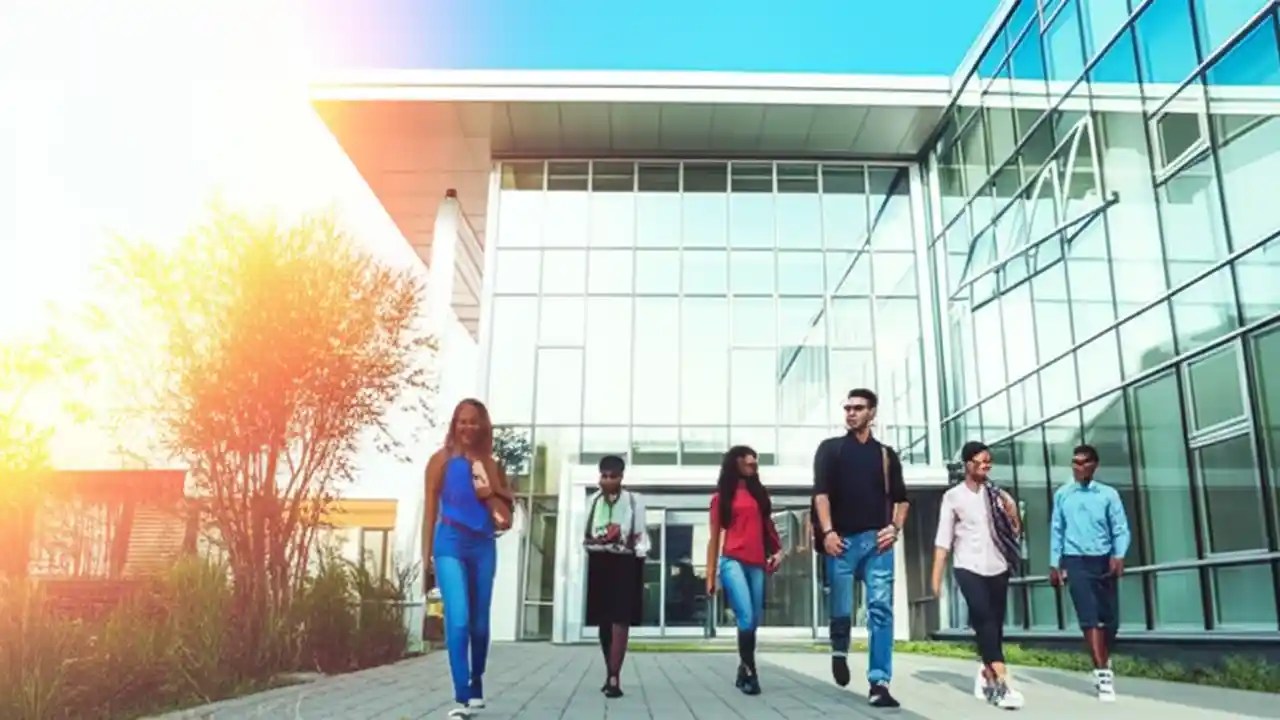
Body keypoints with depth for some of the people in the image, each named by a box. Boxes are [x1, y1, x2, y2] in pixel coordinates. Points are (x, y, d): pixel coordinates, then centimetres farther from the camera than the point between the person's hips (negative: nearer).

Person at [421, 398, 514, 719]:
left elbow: (505, 519, 9)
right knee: (458, 620, -16)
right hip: (450, 544, -3)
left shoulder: (492, 466, 10)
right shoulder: (442, 460, 1)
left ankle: (476, 686, 28)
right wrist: (426, 559, 0)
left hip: (483, 547, 4)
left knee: (479, 622, 10)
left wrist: (488, 495, -9)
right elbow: (430, 511, 2)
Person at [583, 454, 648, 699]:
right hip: (599, 563, 4)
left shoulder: (634, 500, 0)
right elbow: (585, 536, 12)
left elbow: (641, 535, 2)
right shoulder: (593, 500, 9)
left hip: (625, 564, -4)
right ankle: (610, 674, 20)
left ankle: (614, 678, -13)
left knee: (620, 620, -10)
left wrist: (639, 553, -9)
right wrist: (596, 541, -8)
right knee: (603, 620, 9)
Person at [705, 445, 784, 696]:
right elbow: (714, 538, 7)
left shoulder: (760, 493, 17)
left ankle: (743, 672, 19)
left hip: (756, 564, 4)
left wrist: (778, 550, -2)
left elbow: (768, 527, 17)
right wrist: (710, 576, 3)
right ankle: (749, 673, -6)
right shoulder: (721, 497, 7)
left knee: (753, 622, 6)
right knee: (746, 619, -16)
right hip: (732, 562, -4)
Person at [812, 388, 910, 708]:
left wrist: (895, 528, 1)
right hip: (842, 539, -1)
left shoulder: (886, 454, 14)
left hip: (876, 540, 1)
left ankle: (879, 684, -6)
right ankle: (839, 651, 35)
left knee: (881, 609, -7)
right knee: (841, 610, 3)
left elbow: (901, 498, 18)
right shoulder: (830, 448, 8)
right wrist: (827, 531, -13)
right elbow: (821, 492, -2)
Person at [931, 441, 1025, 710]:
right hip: (969, 568, -3)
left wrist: (1013, 514, -9)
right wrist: (936, 576, -6)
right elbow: (943, 538, 0)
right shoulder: (953, 496, 1)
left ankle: (987, 676, 20)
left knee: (995, 624, 5)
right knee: (985, 620, -16)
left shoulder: (998, 494, 9)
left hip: (998, 568, 4)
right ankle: (1001, 682, -20)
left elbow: (1015, 533, 12)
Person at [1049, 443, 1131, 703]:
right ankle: (1103, 673, -5)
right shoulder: (1062, 495, 4)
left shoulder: (1108, 494, 1)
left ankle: (1104, 663, 34)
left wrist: (1119, 556, -17)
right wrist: (1054, 564, 5)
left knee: (1110, 618, 9)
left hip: (1103, 561, 1)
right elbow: (1056, 530, 7)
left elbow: (1121, 529, -1)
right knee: (1089, 617, -9)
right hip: (1076, 562, -1)